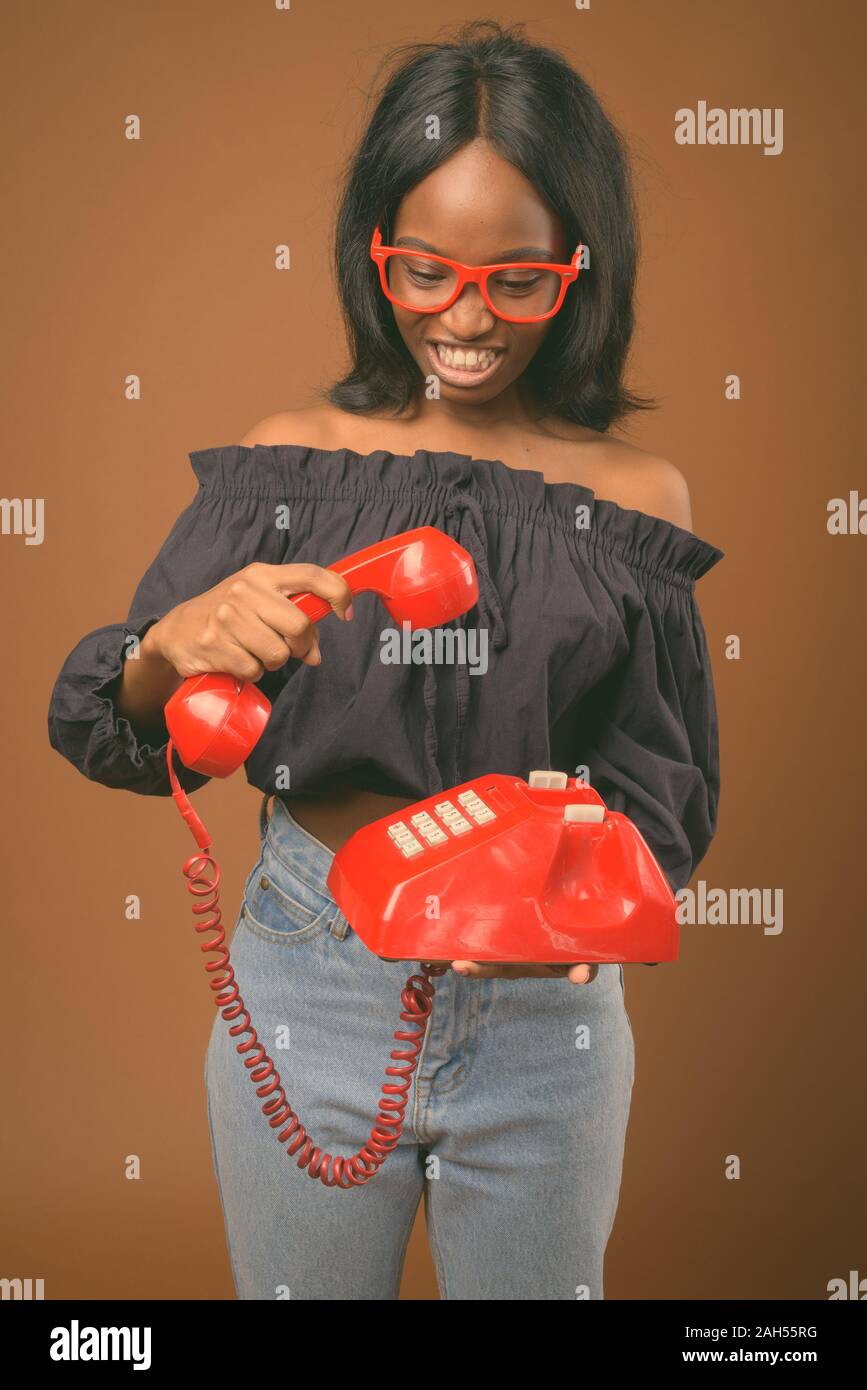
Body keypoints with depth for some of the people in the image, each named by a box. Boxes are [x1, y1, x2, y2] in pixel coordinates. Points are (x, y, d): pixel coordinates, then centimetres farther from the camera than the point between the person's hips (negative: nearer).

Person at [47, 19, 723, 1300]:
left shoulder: (634, 499, -5)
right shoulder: (288, 459, -6)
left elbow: (664, 786, -1)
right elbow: (103, 737, -7)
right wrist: (173, 648, -29)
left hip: (542, 1013, 1)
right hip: (311, 989, 0)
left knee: (538, 1285, 21)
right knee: (301, 1290, 21)